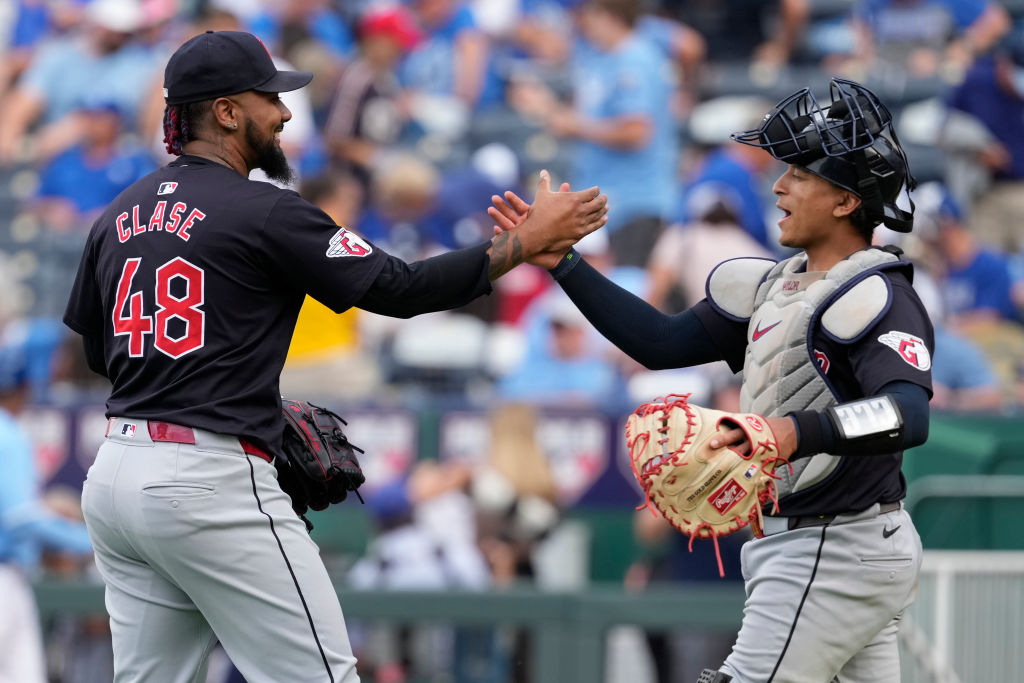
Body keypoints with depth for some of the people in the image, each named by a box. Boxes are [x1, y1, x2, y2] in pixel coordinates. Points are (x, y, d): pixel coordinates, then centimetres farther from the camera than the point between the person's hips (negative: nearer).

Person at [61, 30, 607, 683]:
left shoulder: (117, 217, 12)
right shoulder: (264, 212, -9)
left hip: (114, 475, 8)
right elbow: (401, 288, -9)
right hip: (212, 480, -8)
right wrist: (530, 239, -1)